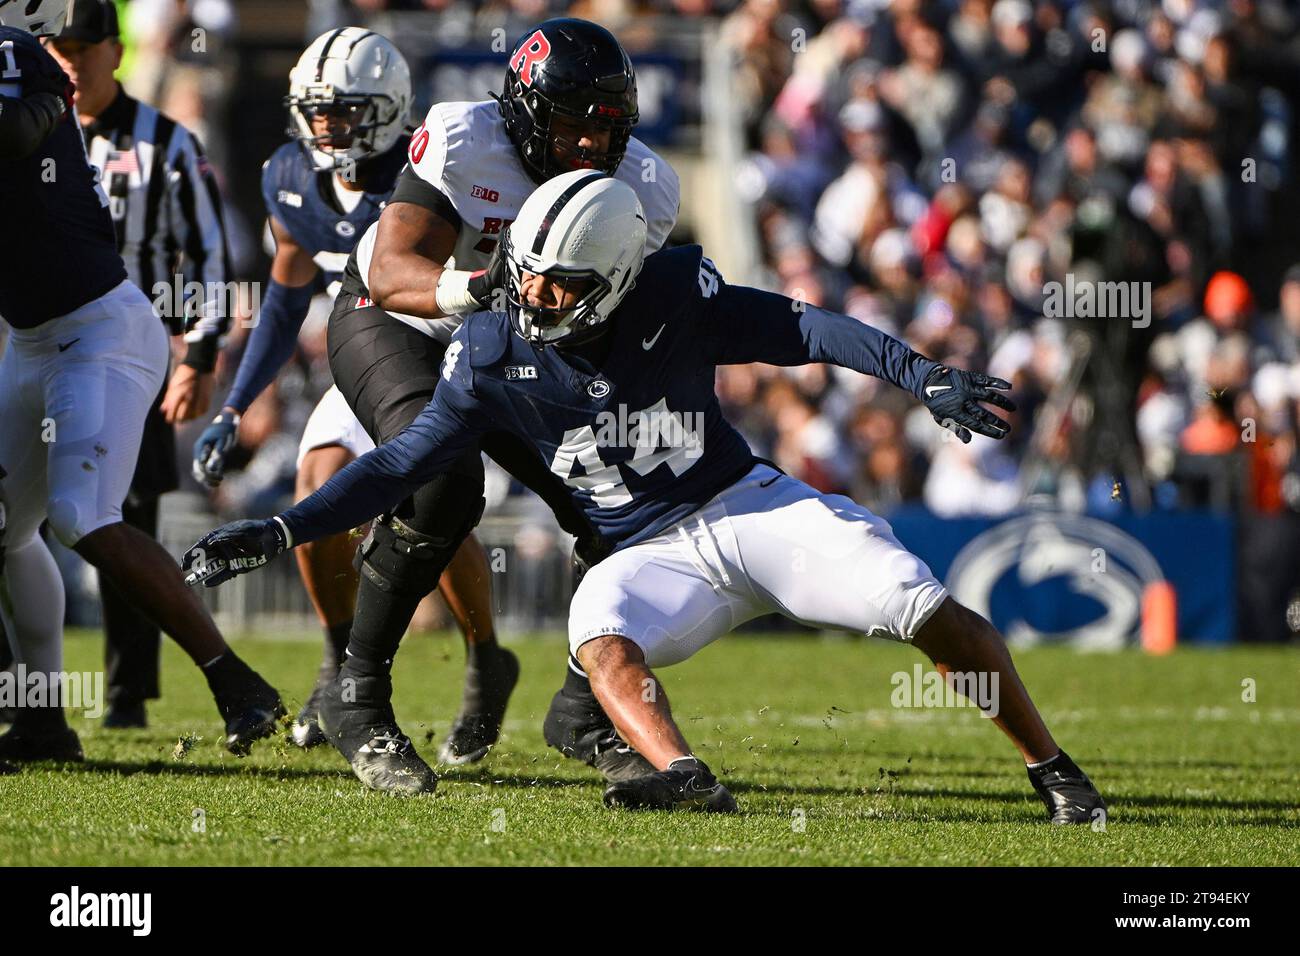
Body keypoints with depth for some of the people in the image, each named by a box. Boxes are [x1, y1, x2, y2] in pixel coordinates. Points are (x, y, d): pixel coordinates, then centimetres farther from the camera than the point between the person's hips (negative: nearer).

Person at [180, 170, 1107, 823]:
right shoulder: (496, 359, -8)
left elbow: (804, 330, -10)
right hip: (657, 557, 1)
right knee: (603, 639, -33)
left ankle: (1053, 771, -2)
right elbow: (401, 464, -3)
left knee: (934, 615, -15)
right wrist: (278, 532, -10)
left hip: (753, 505, -1)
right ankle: (687, 778, -53)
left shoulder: (675, 296, -13)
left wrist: (924, 376, -21)